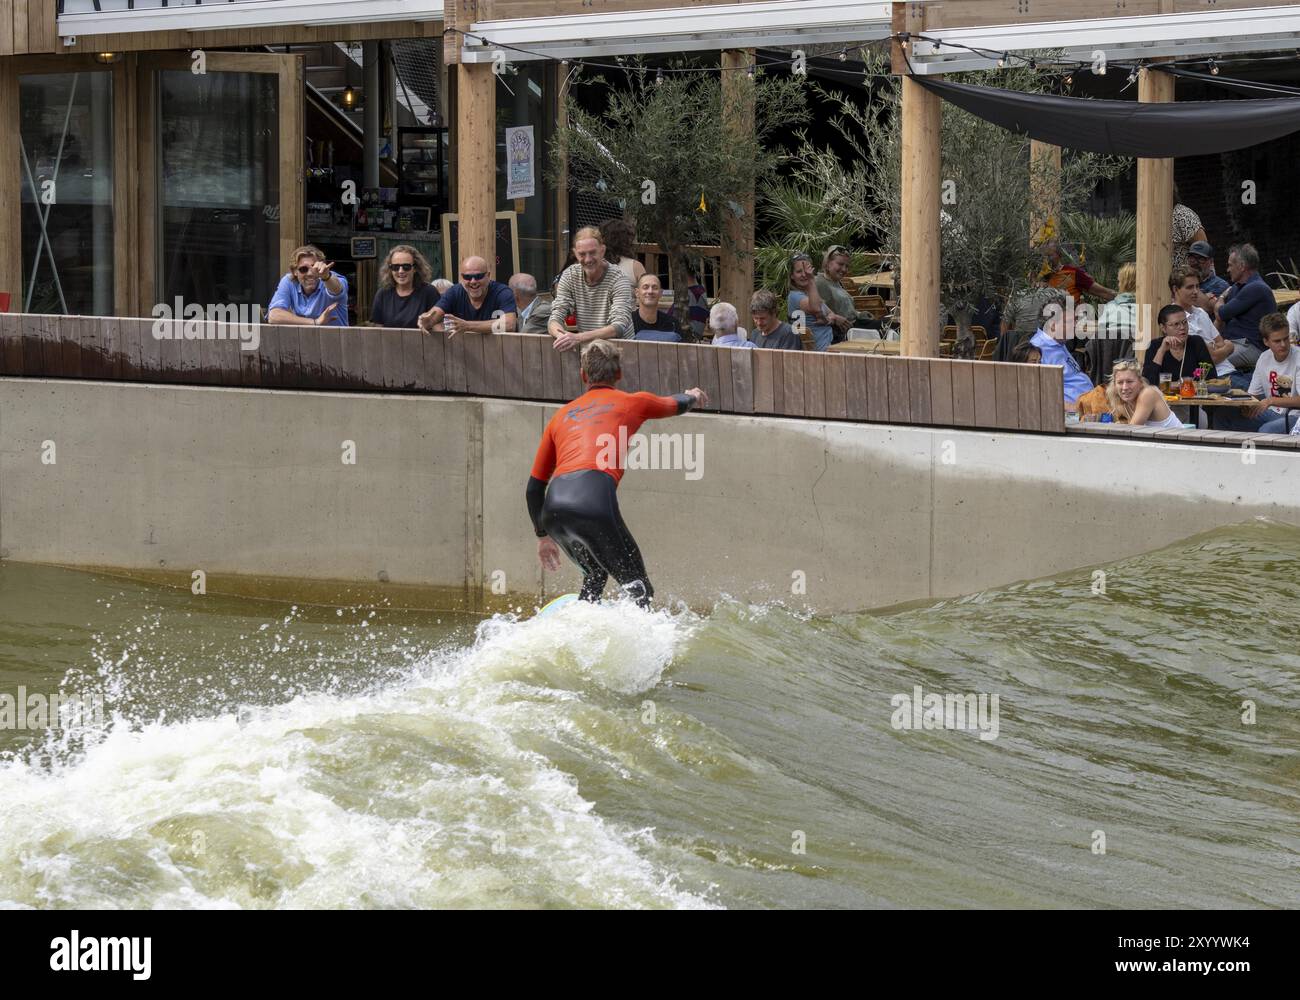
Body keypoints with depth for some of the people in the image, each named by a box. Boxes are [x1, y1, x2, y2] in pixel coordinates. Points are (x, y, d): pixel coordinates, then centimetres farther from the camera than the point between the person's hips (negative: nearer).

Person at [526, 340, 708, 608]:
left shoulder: (561, 415, 29)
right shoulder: (632, 402, 20)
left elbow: (533, 489, 31)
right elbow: (678, 404, 43)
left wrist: (543, 536, 42)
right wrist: (693, 396, 66)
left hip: (552, 508, 5)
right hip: (593, 502, -5)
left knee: (595, 576, 29)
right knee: (638, 589, 1)